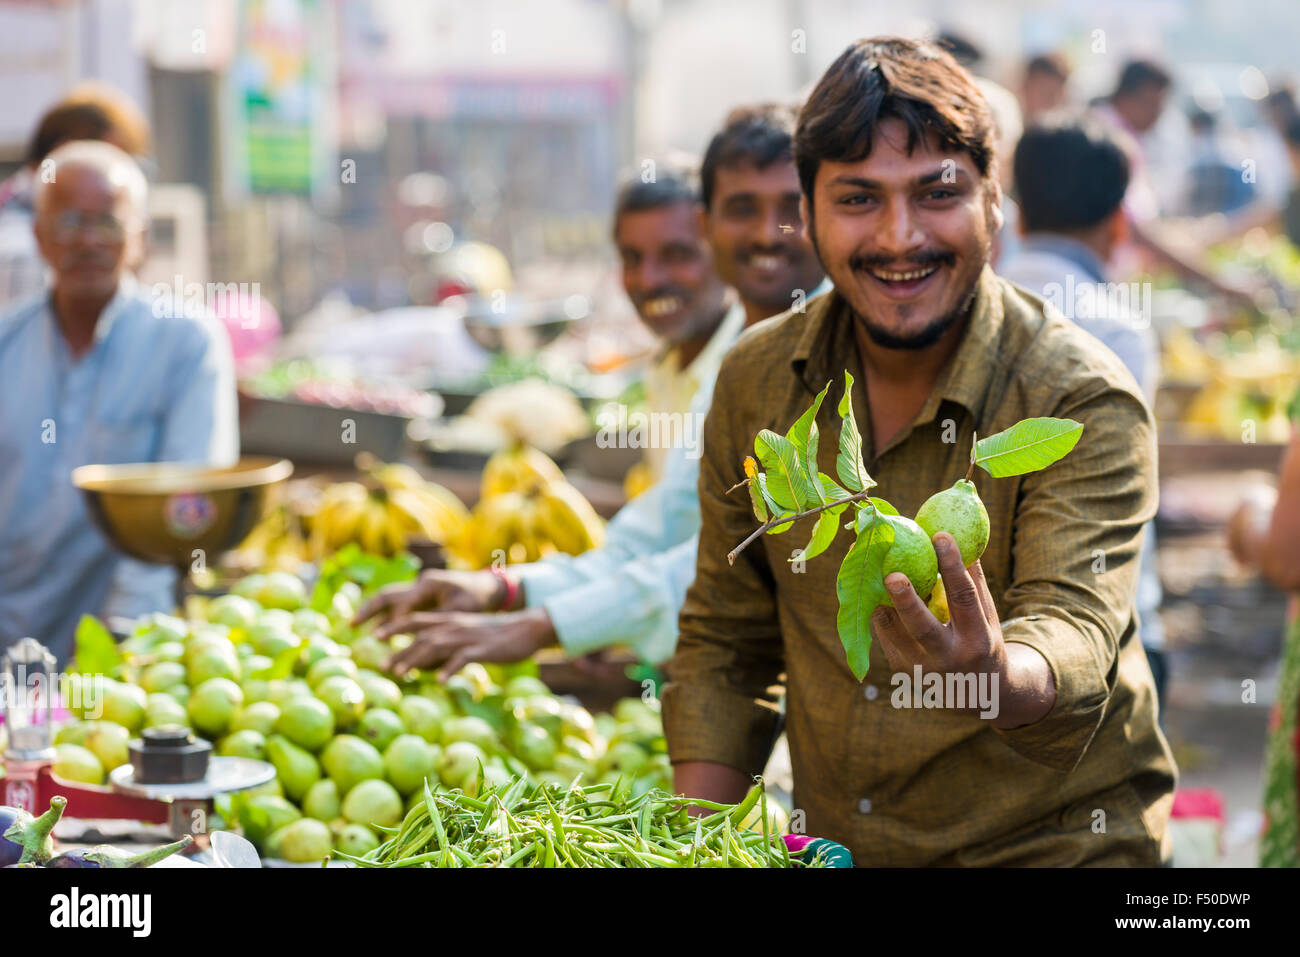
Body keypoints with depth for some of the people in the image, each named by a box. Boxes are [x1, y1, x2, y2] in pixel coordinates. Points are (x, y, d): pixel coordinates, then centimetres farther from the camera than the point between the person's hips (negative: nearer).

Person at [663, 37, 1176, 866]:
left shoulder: (1086, 404, -14)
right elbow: (726, 642, 8)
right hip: (833, 849, 5)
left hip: (1055, 844, -4)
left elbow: (1076, 632, -27)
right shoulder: (755, 381, -1)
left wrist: (996, 677, -49)